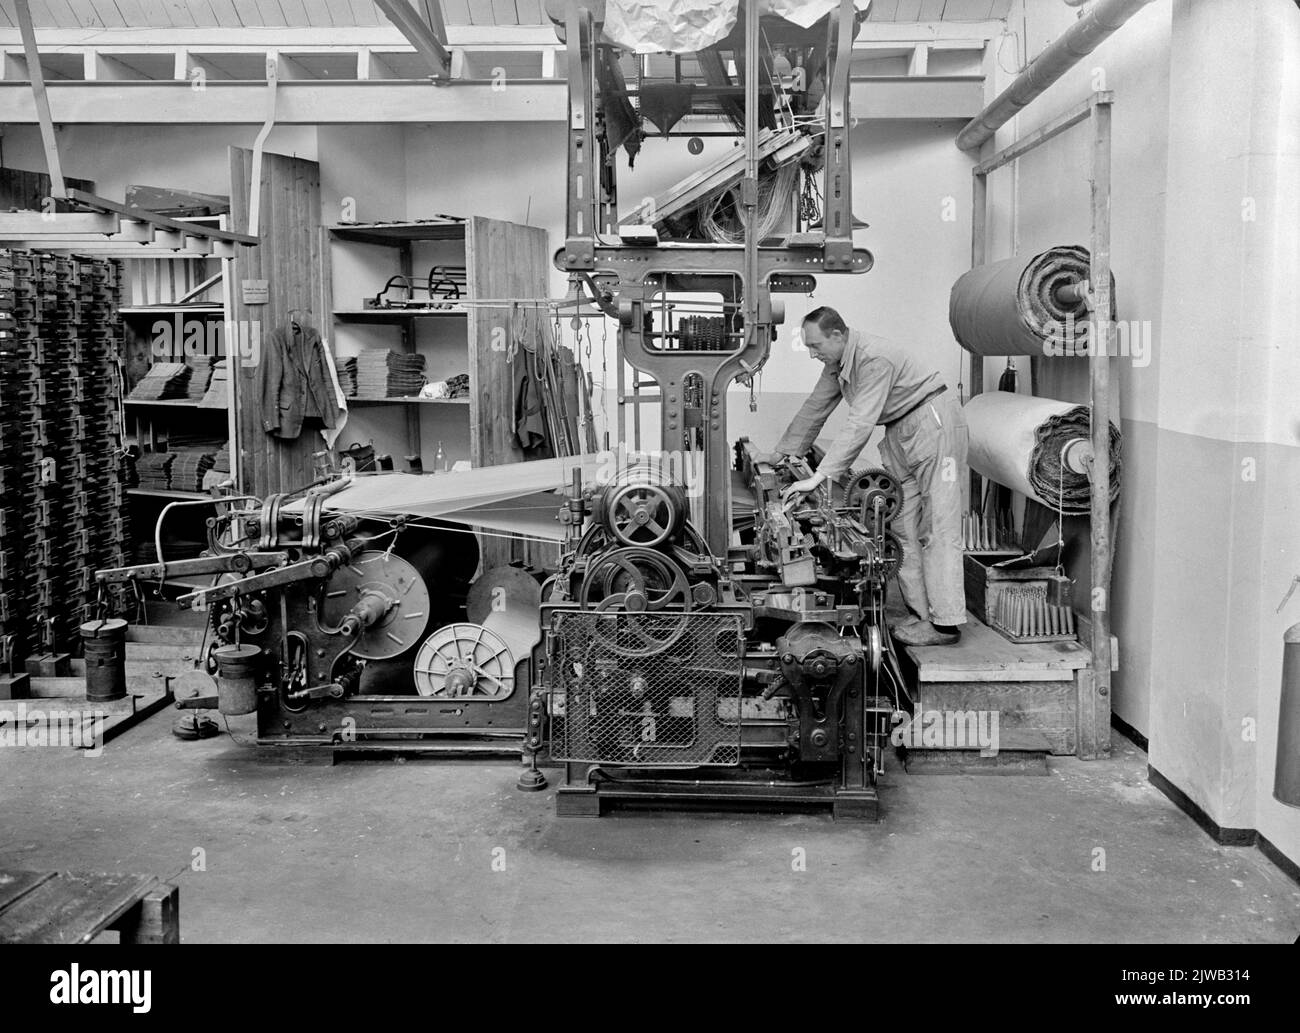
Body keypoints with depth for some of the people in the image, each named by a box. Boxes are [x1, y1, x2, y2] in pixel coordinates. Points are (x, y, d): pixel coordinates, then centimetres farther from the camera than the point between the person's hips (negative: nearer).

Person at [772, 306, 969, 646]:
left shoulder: (874, 359, -26)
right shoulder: (837, 363, 4)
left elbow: (859, 426, -32)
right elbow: (815, 408, 15)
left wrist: (819, 477, -34)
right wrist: (781, 453, 16)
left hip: (933, 422, -10)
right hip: (900, 433, 10)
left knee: (937, 526, -12)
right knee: (903, 525, 6)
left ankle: (946, 624, -12)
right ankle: (921, 612, 8)